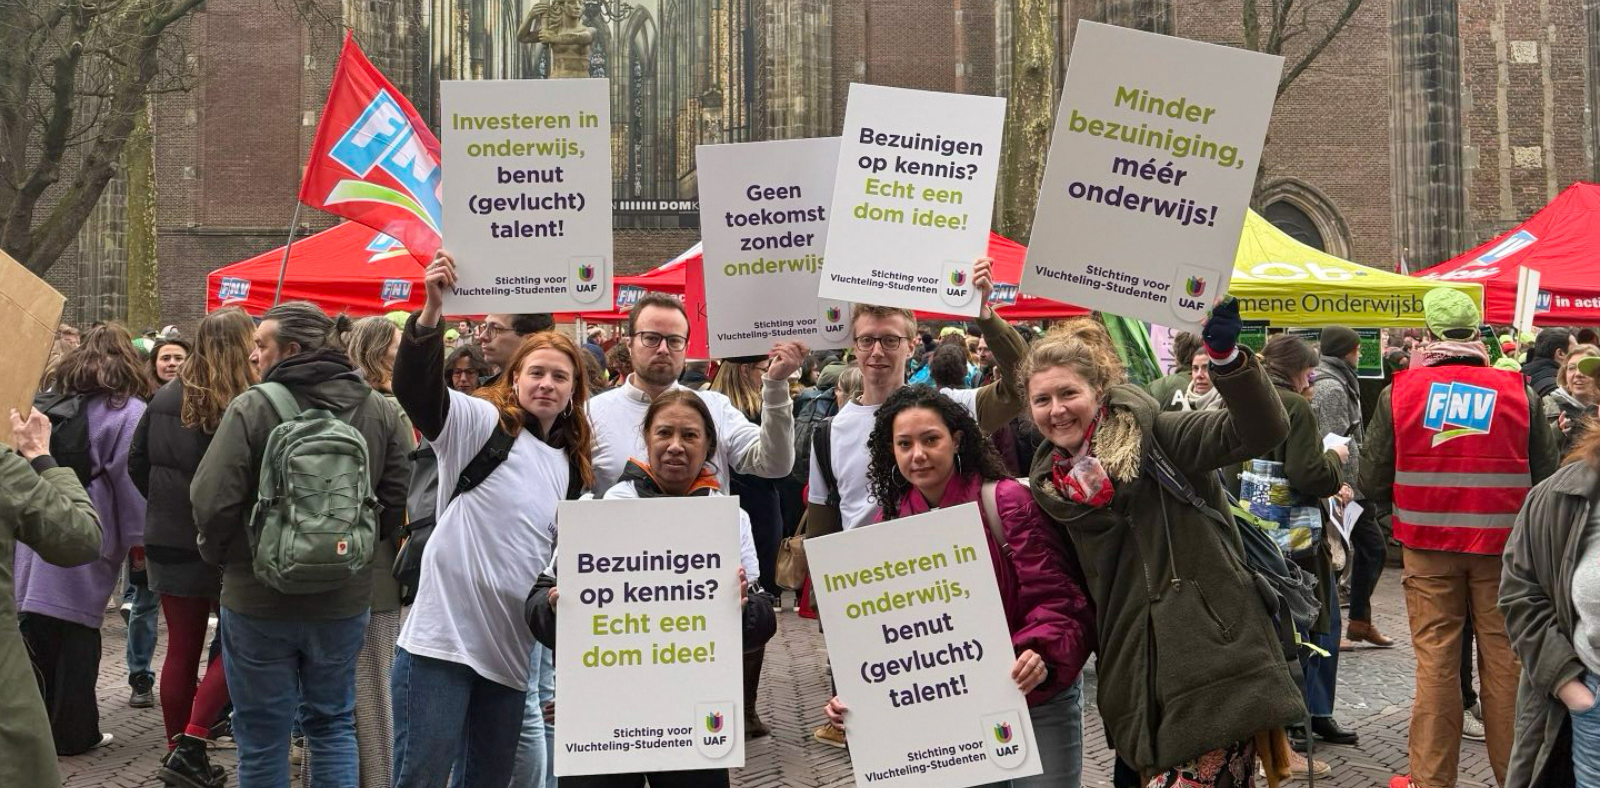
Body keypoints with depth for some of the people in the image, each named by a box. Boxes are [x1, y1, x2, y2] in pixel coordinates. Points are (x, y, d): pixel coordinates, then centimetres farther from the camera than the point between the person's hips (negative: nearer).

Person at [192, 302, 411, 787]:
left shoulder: (251, 408, -14)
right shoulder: (379, 411, -2)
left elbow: (212, 501, -17)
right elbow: (396, 503, -1)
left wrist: (217, 554, 3)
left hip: (259, 599, -4)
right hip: (345, 598, 4)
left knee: (262, 735, 9)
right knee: (333, 724, 18)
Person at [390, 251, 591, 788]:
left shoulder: (571, 466, 15)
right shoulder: (480, 423, -2)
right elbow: (413, 387, -21)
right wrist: (432, 311, -34)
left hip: (512, 651, 6)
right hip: (442, 637, -6)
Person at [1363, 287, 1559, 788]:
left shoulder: (1400, 393, -4)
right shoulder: (1518, 393, -2)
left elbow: (1372, 481, -3)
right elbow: (1546, 479, 2)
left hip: (1429, 546, 0)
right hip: (1502, 546, 0)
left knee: (1435, 661, 6)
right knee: (1504, 661, 8)